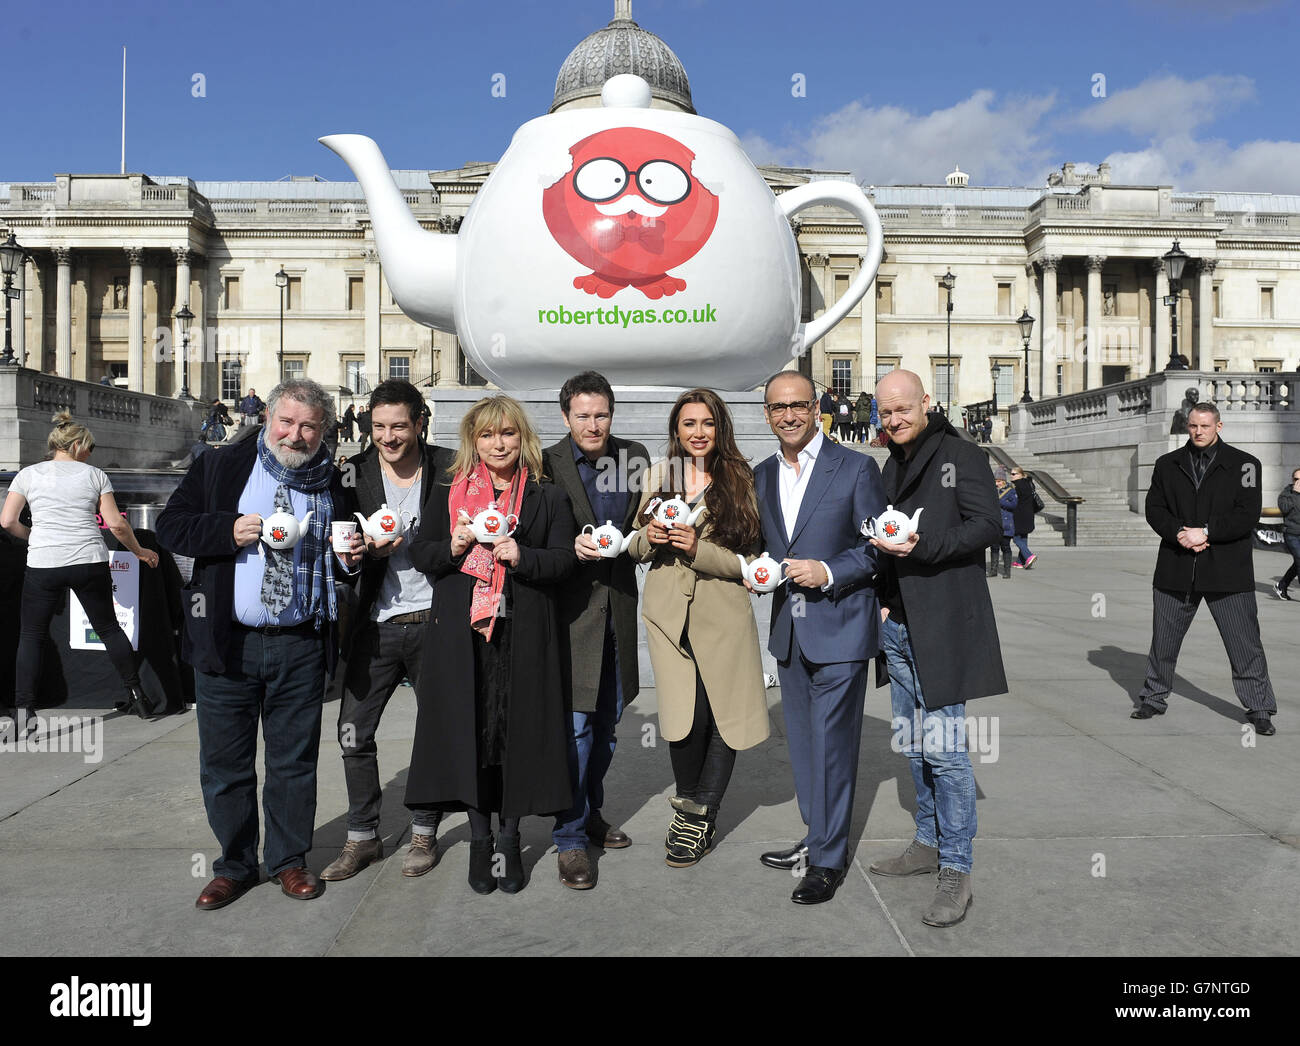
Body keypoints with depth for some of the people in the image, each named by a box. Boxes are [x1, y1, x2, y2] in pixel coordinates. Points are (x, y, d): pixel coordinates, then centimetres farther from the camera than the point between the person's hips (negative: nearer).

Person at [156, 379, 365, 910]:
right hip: (226, 643, -1)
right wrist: (229, 531, -15)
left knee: (295, 760, 11)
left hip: (302, 647, 1)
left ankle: (289, 859, 27)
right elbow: (170, 525, 0)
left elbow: (341, 565, 20)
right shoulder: (220, 466, 3)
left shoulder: (332, 485, 9)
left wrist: (348, 561, -4)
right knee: (225, 762, 9)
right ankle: (235, 865, 26)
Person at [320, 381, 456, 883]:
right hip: (377, 623, 2)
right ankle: (362, 837, 22)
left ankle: (424, 834, 27)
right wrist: (370, 548, -17)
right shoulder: (357, 473, 3)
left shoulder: (448, 468, -2)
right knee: (353, 732, 4)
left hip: (433, 620, -2)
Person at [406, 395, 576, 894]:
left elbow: (563, 559, 1)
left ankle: (510, 839, 17)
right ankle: (480, 837, 18)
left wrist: (521, 556, -16)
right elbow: (420, 554, 9)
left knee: (517, 731, 2)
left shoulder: (548, 498, 9)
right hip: (460, 631, 1)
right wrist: (452, 547, -11)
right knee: (469, 730, 3)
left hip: (523, 633, -1)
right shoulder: (446, 493, 12)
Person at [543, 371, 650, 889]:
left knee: (607, 720, 16)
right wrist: (573, 547, -21)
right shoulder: (547, 465, -6)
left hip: (618, 607, 5)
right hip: (571, 607, -5)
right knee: (575, 725, -5)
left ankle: (590, 814, 35)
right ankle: (570, 839, 8)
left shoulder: (634, 457, 5)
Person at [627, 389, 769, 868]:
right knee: (687, 715, -7)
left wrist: (697, 548, -17)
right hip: (668, 611, 1)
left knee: (724, 714, 0)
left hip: (722, 612, -1)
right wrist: (650, 536, -6)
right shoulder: (659, 476, 10)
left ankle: (698, 816, 18)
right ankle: (689, 805, 18)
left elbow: (745, 561, -2)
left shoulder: (739, 480, 2)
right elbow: (636, 550, 16)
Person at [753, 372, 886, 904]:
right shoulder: (762, 476, 11)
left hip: (838, 627, -6)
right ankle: (817, 836, 30)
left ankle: (828, 859, 11)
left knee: (831, 743, -2)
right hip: (787, 629, 6)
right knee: (803, 741, 15)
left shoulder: (855, 468, -5)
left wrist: (828, 573, -18)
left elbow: (878, 545, -5)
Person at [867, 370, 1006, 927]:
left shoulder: (961, 456, -4)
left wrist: (921, 547, -24)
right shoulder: (892, 467, 18)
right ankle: (930, 843, 30)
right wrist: (881, 597, 12)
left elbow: (986, 525, -14)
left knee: (945, 747, -8)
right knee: (913, 744, 15)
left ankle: (956, 870, 3)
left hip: (944, 623, -8)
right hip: (897, 621, 8)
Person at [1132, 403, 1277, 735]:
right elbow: (1154, 508, 4)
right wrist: (1179, 533, -13)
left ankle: (1259, 709, 15)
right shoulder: (1167, 464, 9)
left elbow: (1248, 515, -7)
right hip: (1175, 569, 3)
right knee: (1163, 641, 11)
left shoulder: (1243, 464, 0)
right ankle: (1154, 698, 27)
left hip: (1228, 570, -2)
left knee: (1245, 643, 1)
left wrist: (1206, 532, -17)